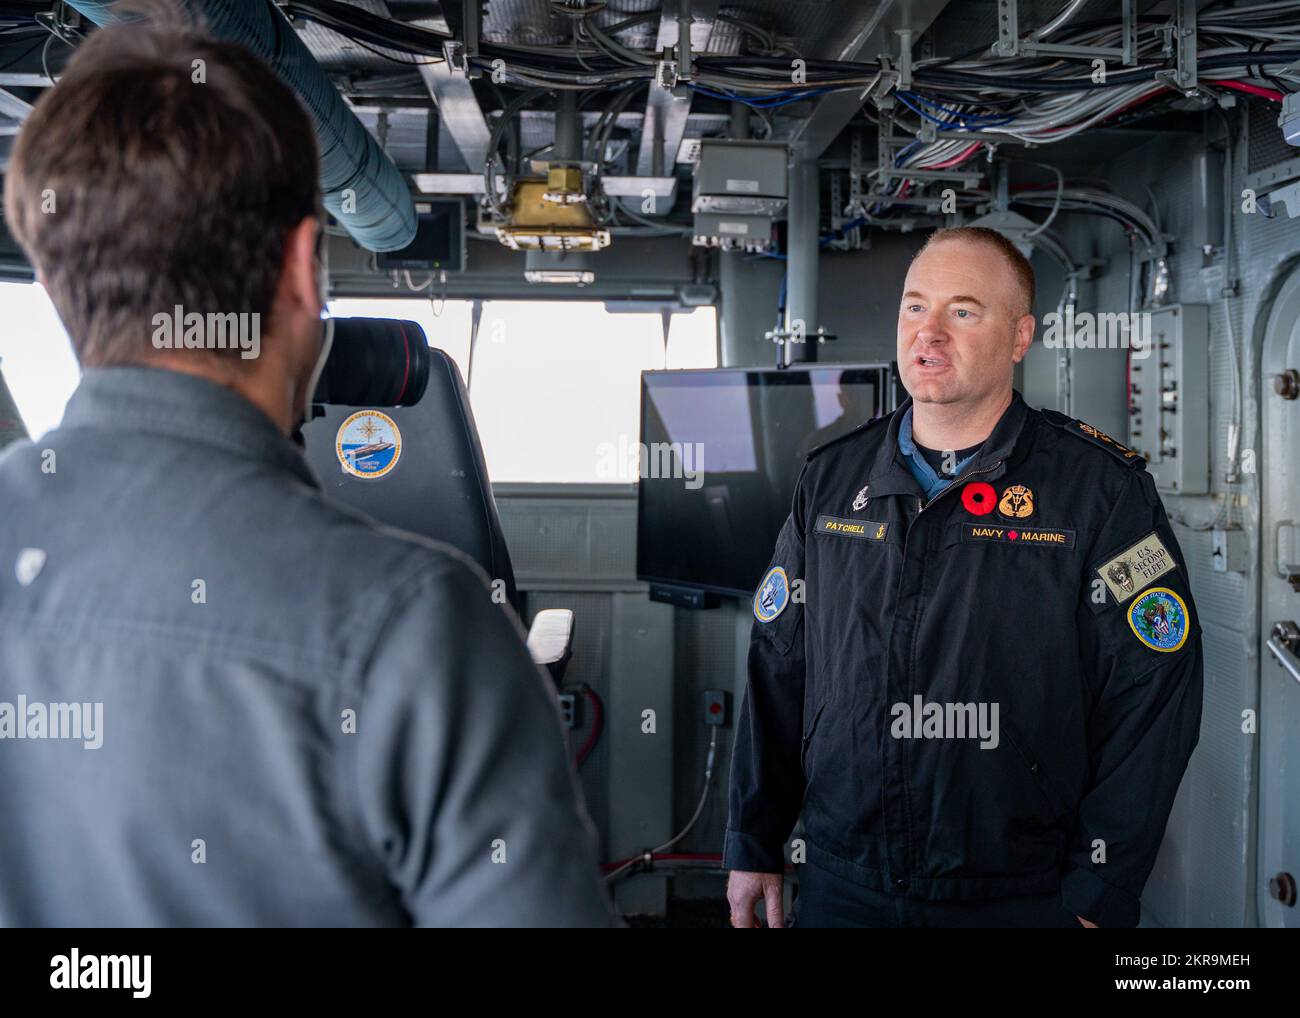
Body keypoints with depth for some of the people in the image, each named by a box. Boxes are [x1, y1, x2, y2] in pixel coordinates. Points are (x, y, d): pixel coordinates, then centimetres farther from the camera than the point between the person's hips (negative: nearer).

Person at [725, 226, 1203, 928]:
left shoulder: (1102, 487, -7)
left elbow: (1150, 700, -10)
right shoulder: (831, 479, 5)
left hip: (1022, 897, -3)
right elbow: (776, 675, 9)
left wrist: (1096, 898, -11)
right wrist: (753, 848, 9)